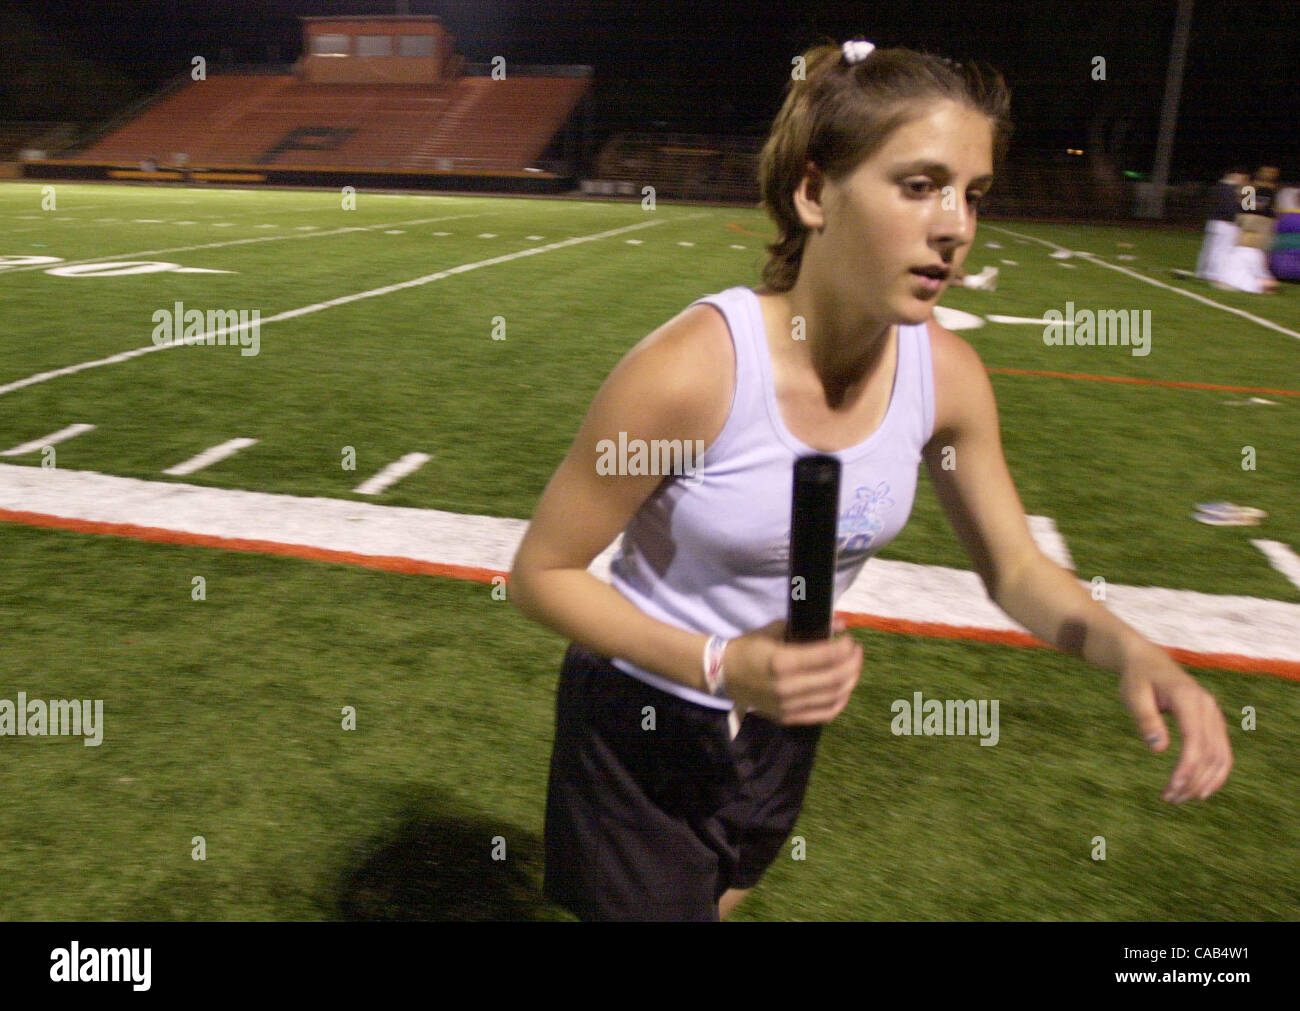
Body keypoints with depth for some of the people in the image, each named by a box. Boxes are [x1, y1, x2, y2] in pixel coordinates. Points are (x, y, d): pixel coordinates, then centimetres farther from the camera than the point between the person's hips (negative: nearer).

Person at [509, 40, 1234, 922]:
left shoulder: (948, 373, -14)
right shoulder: (691, 369, -30)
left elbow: (1015, 566, 0)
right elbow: (540, 572, -20)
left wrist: (1134, 650, -19)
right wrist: (720, 666, -32)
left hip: (785, 722, 6)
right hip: (640, 725, -5)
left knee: (718, 900, 29)